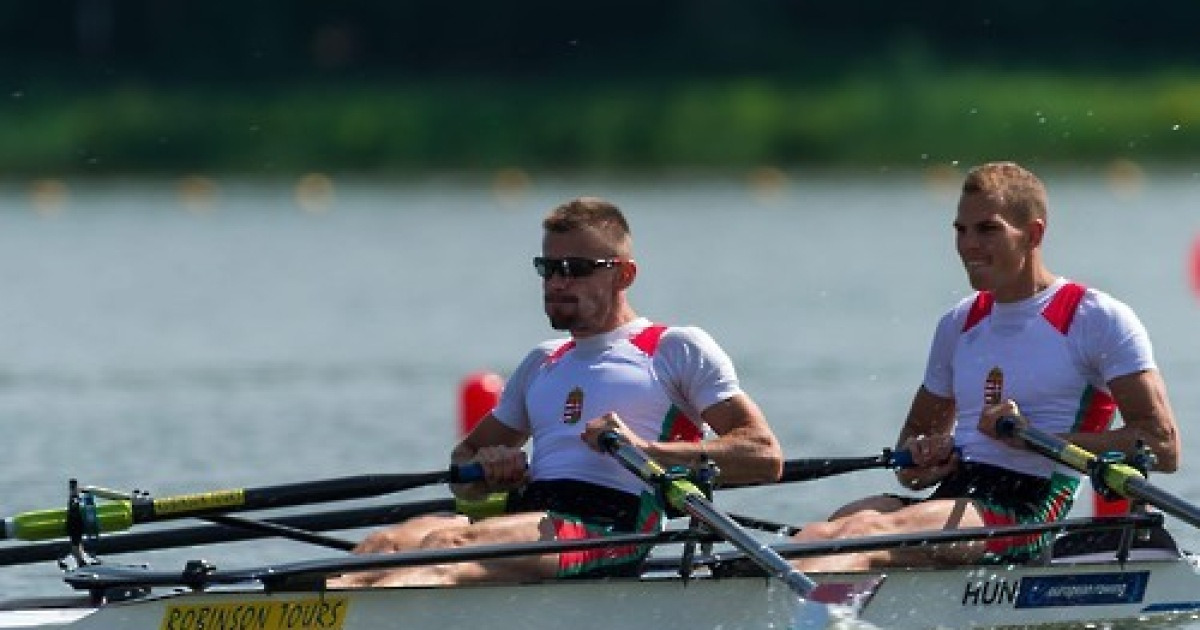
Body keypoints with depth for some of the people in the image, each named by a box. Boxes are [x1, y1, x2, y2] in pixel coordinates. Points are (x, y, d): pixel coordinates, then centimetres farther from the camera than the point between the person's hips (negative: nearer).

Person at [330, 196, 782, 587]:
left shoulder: (677, 349, 14)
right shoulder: (542, 365, 34)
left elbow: (765, 457, 3)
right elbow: (462, 464, 36)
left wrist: (646, 450, -11)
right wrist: (489, 469, 9)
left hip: (606, 530, -7)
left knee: (449, 545, -36)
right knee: (386, 543, -26)